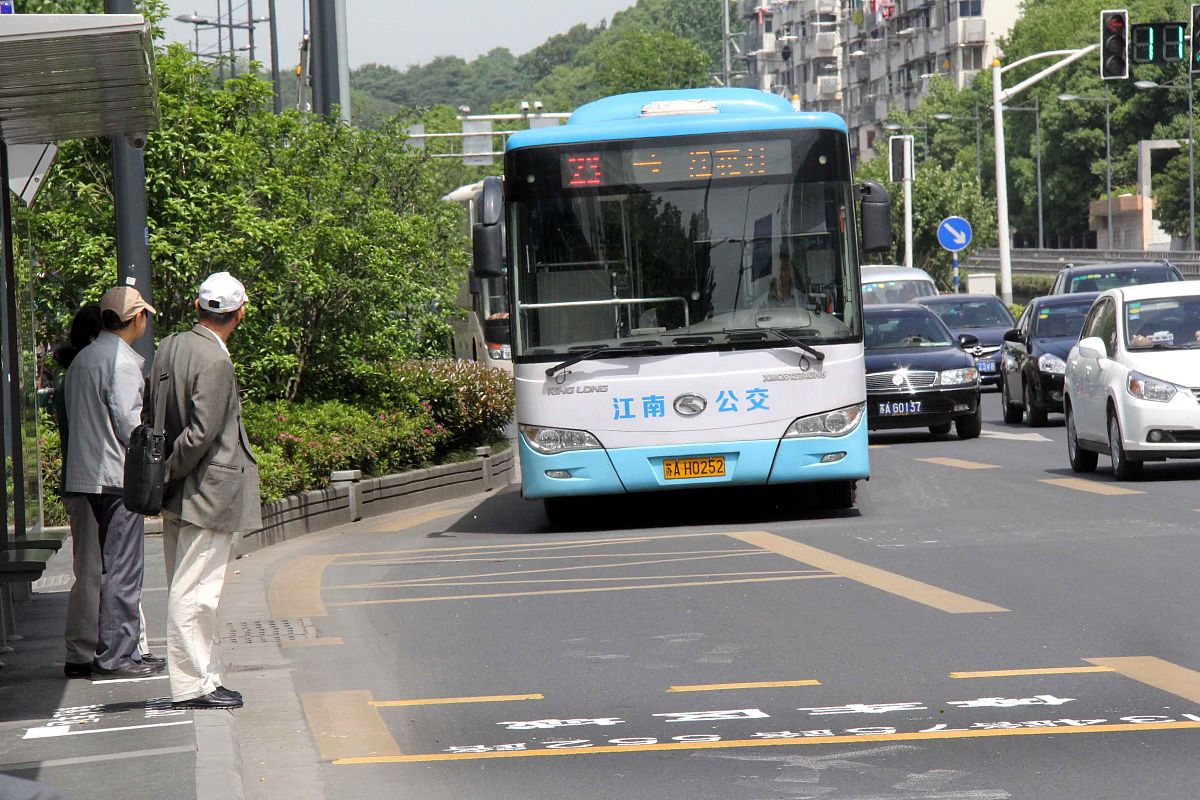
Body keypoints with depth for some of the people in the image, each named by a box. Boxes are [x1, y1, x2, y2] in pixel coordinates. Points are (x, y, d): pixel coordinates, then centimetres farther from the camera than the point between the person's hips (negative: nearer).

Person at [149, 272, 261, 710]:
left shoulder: (169, 347, 7)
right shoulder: (215, 362, -18)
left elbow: (152, 414, 12)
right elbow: (202, 433, -20)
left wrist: (164, 473, 14)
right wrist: (171, 473, -8)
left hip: (179, 493, 9)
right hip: (207, 492, -9)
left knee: (185, 589, 13)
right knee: (194, 590, -5)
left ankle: (203, 677, 21)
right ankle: (193, 685, -1)